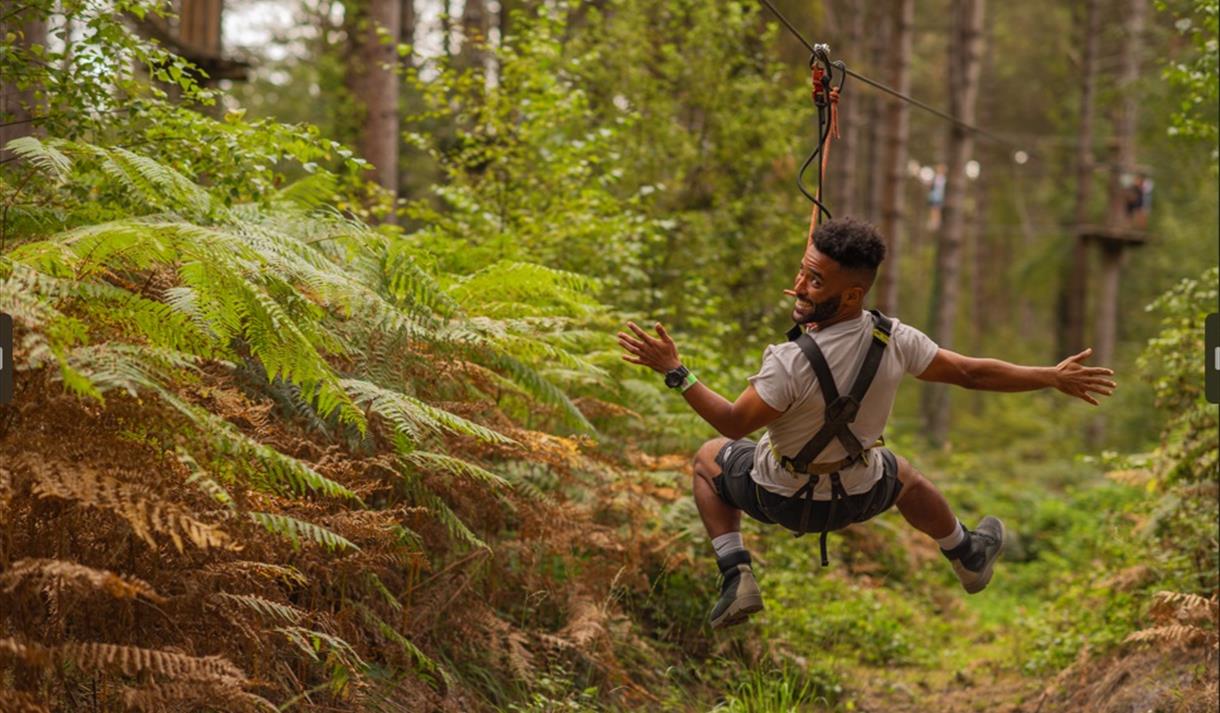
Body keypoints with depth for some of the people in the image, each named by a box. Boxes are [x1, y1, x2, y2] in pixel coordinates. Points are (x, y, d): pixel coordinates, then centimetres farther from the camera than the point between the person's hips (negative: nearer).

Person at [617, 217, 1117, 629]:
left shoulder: (792, 364, -39)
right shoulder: (893, 341, -25)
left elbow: (734, 423, -27)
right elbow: (972, 373, -13)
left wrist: (675, 372, -22)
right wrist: (1056, 378, 0)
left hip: (782, 498, -3)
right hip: (860, 497, 4)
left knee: (710, 459, 25)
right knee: (904, 476, 38)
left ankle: (736, 574, 12)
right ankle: (969, 557, 60)